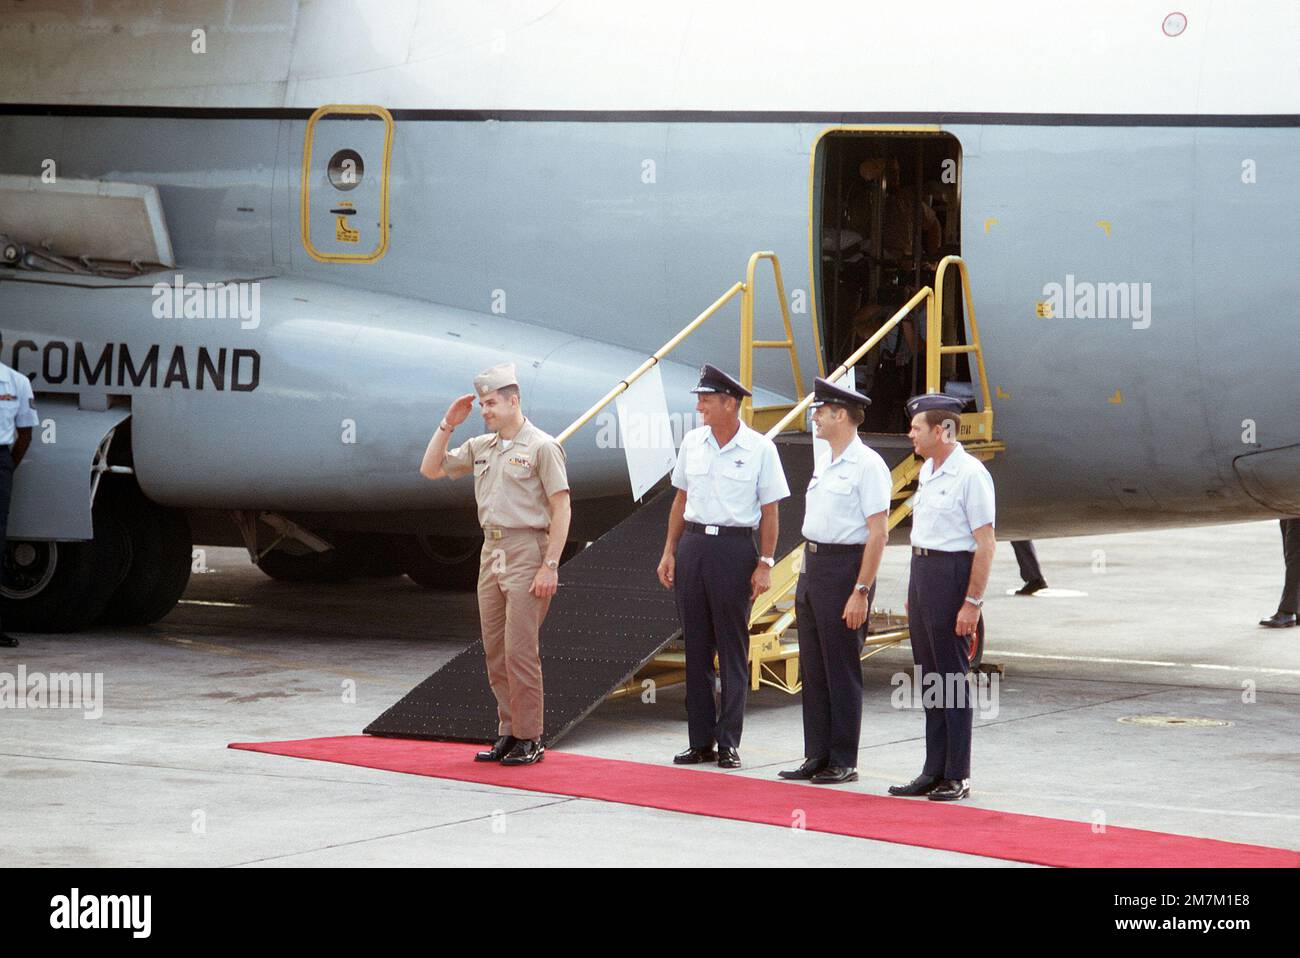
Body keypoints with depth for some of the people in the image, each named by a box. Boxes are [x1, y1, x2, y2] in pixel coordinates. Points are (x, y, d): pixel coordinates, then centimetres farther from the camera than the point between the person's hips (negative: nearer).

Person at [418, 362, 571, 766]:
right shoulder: (481, 447, 15)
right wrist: (447, 425, 9)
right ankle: (508, 731, 15)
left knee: (520, 651, -9)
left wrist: (550, 566, -15)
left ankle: (529, 738, -3)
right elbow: (431, 469, 19)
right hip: (491, 551, 7)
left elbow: (561, 509, -9)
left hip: (527, 552, -7)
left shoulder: (541, 446, -6)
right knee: (495, 652, 8)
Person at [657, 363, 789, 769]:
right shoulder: (692, 442, 7)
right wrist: (669, 551, 11)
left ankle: (728, 742, 4)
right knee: (696, 647, 7)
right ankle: (701, 740, 13)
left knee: (733, 649, 0)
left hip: (734, 548, -5)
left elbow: (769, 512, -3)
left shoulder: (759, 449, -5)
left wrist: (765, 564, -7)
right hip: (692, 544, 5)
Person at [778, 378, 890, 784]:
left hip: (845, 567, -9)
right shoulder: (824, 464, 15)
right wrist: (808, 578, 17)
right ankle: (817, 756, 19)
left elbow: (877, 534, -17)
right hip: (812, 567, 9)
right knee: (812, 669, 12)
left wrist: (861, 592, -20)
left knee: (841, 670, -2)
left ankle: (843, 762, 5)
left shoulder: (867, 466, -13)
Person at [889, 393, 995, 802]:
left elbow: (985, 543, -17)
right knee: (928, 677, 12)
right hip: (921, 570, 9)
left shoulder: (970, 474, -14)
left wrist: (972, 603, -19)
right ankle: (933, 772, 18)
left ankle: (957, 777, 3)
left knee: (953, 679, -3)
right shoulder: (928, 470, 14)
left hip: (952, 573, -9)